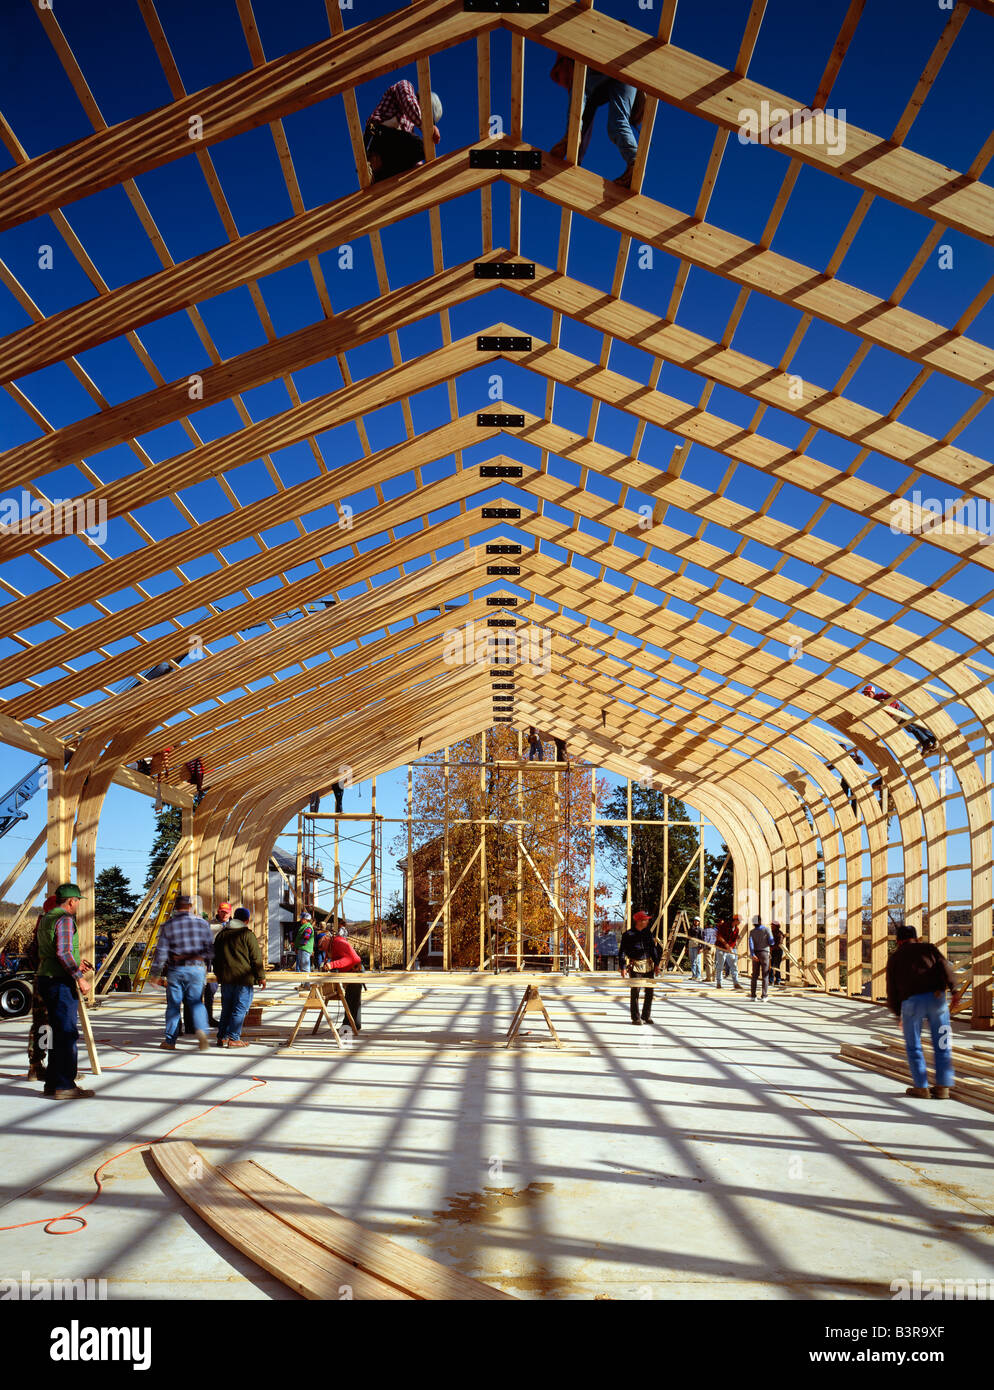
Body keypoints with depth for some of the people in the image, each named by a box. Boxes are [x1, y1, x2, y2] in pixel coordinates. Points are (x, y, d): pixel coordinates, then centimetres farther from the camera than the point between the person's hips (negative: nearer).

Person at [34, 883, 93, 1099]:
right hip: (61, 982, -10)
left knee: (59, 1033, 15)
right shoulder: (65, 919, -13)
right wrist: (80, 978, -19)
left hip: (46, 979, 10)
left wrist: (76, 962, 23)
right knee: (67, 1034, -6)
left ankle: (53, 1083, 18)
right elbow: (63, 952, -22)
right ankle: (64, 1086, -6)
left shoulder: (45, 919, 18)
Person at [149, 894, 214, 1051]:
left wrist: (155, 974, 3)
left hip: (175, 969, 0)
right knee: (197, 1003, 9)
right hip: (197, 968, 0)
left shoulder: (168, 926, 1)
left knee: (173, 1005, 8)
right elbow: (210, 949, 3)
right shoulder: (201, 923, 3)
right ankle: (201, 1029, -15)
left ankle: (170, 1041, 8)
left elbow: (161, 952, -2)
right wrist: (206, 966, 18)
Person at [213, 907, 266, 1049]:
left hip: (225, 978, 6)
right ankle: (232, 1038, -5)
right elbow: (256, 958, -7)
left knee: (226, 1009, 14)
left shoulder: (221, 934, 11)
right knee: (240, 1009, -2)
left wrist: (218, 973, 30)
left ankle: (222, 1037, 14)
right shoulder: (248, 935, -7)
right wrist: (261, 976, 0)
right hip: (243, 978, -6)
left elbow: (215, 956, 19)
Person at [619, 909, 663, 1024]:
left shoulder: (647, 933, 9)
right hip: (635, 966, -5)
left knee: (650, 991, 7)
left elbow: (653, 949, 15)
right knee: (635, 992, -4)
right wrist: (623, 967, -12)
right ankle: (636, 1018, 4)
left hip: (648, 965, 5)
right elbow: (622, 952, -6)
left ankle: (646, 1016, 20)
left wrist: (656, 964, 10)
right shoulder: (628, 935, -7)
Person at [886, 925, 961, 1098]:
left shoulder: (894, 956, 21)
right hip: (936, 997, 1)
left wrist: (898, 1014, 25)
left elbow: (892, 988, 17)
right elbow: (944, 966, 2)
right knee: (942, 1044, 12)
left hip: (911, 1001, -1)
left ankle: (921, 1087, 11)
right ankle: (942, 1087, 10)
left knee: (913, 1046, 13)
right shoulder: (928, 948, 20)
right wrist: (954, 989, -8)